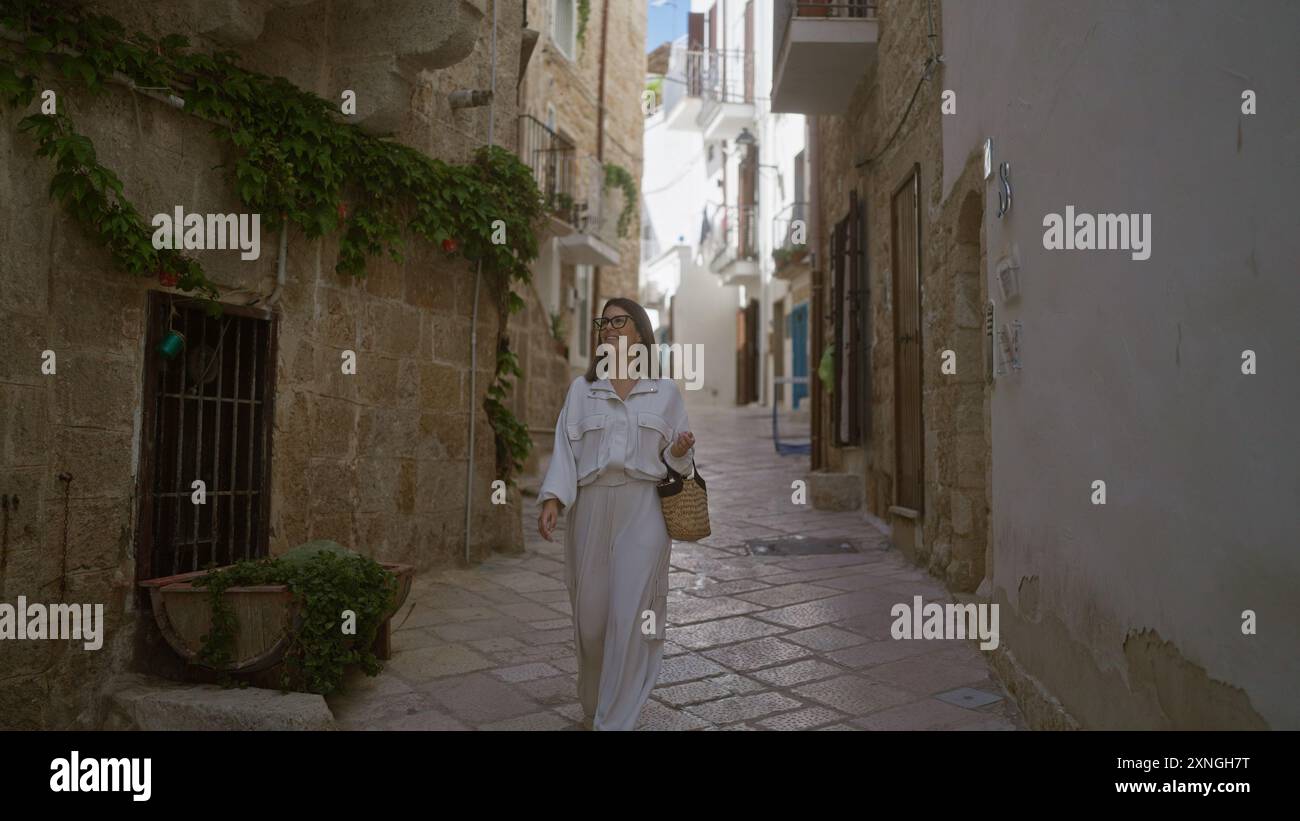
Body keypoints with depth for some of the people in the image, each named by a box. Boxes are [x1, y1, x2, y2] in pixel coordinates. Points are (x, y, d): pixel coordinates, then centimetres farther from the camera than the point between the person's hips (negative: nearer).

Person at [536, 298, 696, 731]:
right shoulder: (582, 389, 10)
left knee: (631, 614, -6)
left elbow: (678, 461, 12)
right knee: (591, 611, 7)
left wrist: (679, 451, -11)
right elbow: (566, 448, 3)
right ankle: (592, 702, 33)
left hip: (644, 510, -1)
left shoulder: (666, 391, 8)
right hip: (592, 508, 2)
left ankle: (616, 720, 4)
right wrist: (552, 499, -11)